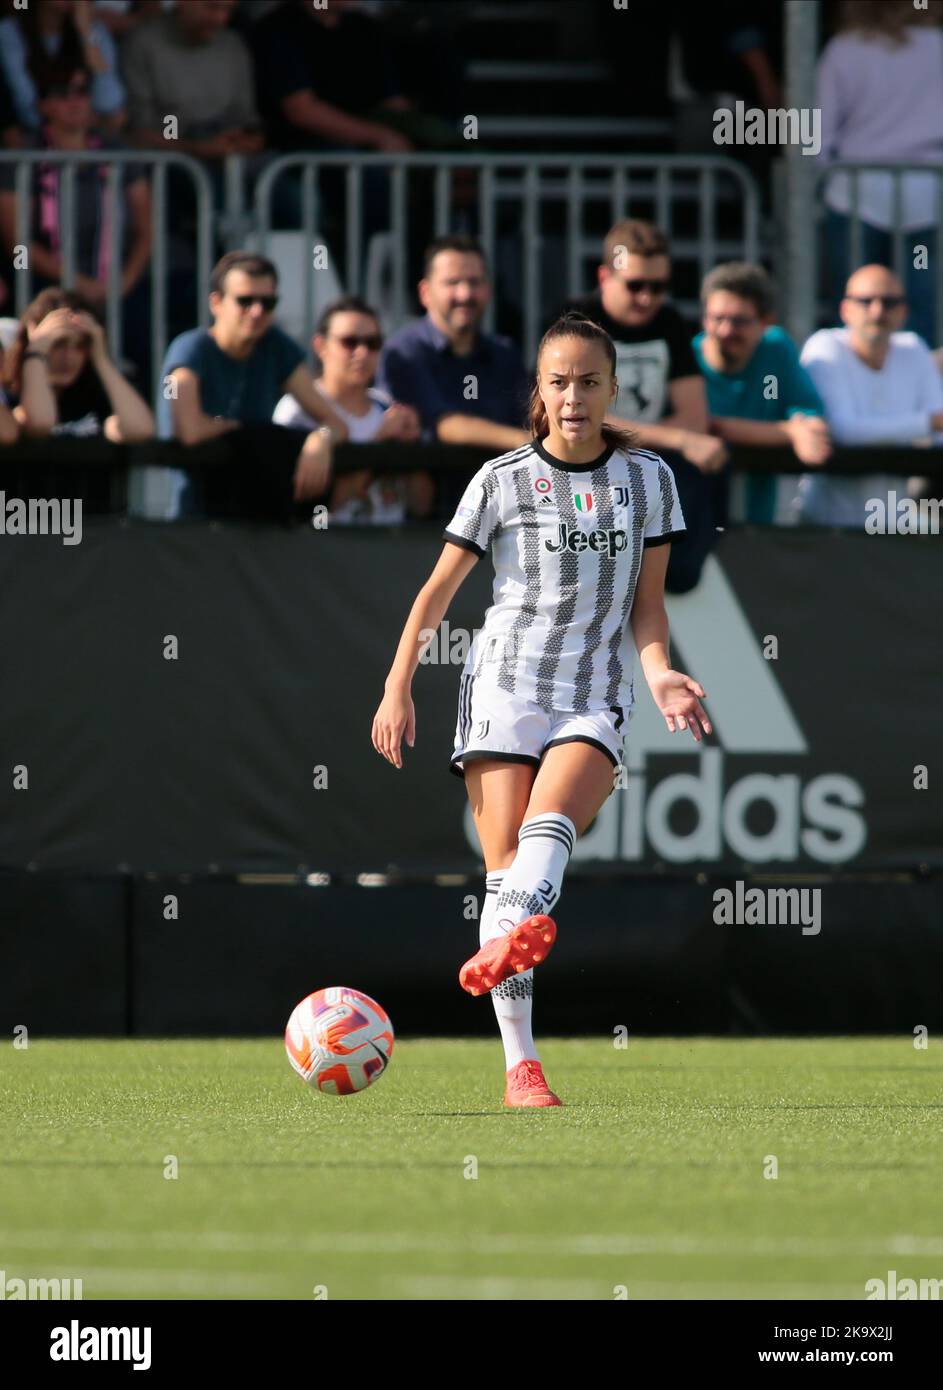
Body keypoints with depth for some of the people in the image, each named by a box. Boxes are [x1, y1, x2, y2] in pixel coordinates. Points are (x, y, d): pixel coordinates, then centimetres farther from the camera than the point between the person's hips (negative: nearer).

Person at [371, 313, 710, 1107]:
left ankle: (515, 934, -60)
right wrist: (398, 689, 1)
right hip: (505, 685, 0)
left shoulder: (648, 480, 9)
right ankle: (520, 1066, -15)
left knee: (551, 821, -30)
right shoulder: (503, 480, 5)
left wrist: (659, 672, -10)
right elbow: (440, 587, 8)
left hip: (595, 700, 0)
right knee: (504, 862, -12)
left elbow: (647, 601, 10)